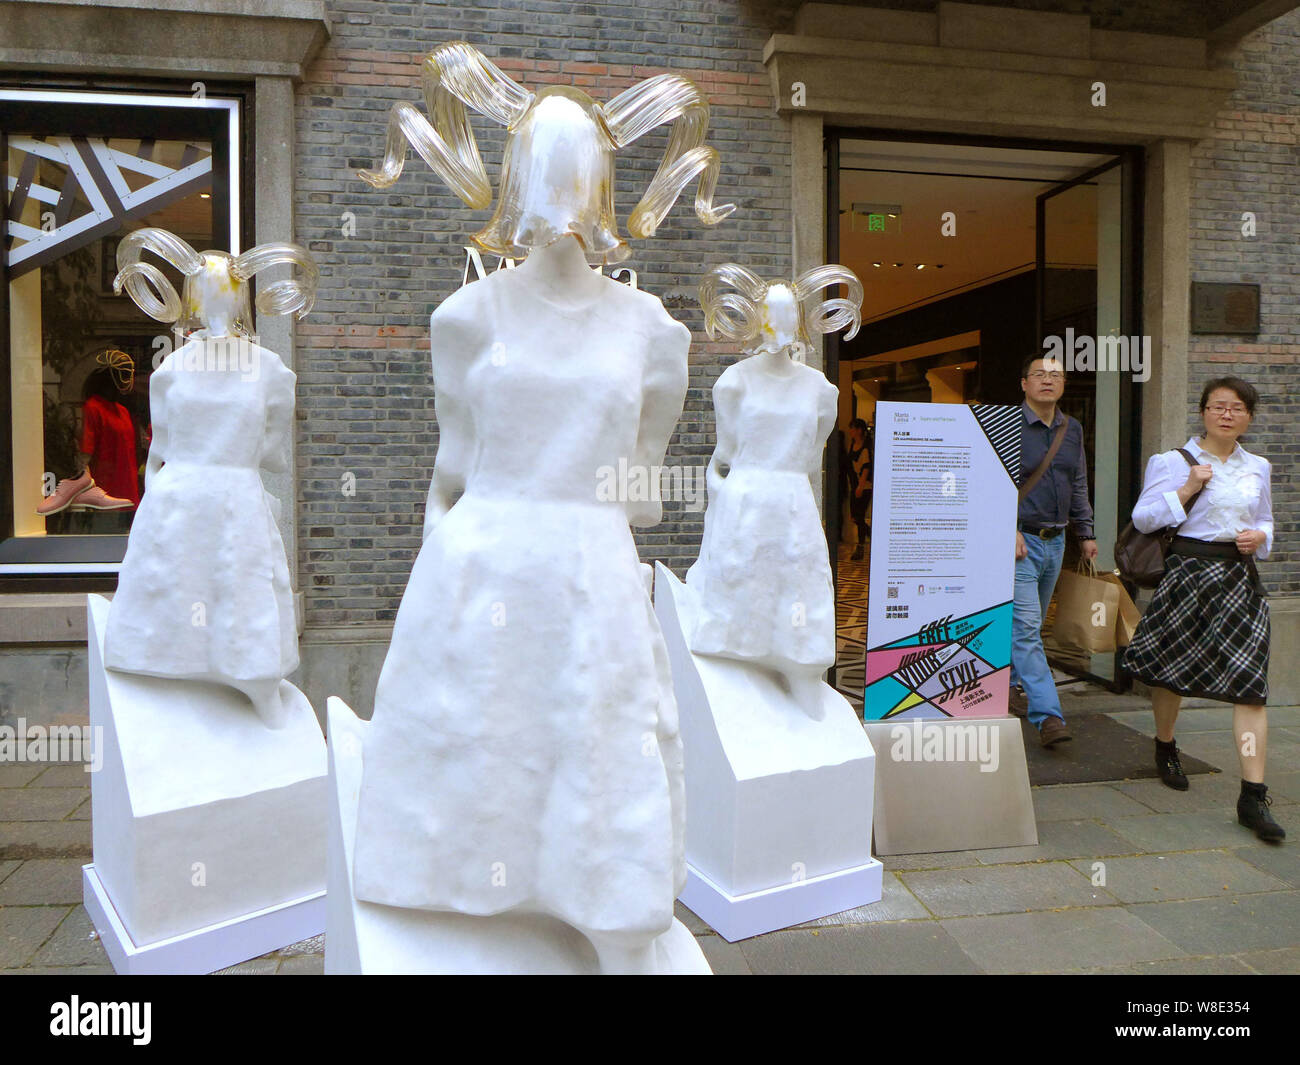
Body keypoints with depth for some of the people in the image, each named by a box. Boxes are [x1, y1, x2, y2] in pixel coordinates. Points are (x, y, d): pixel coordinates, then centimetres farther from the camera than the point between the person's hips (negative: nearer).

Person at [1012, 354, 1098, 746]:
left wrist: (1085, 533, 19)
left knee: (1031, 624, 16)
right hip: (1019, 539, -7)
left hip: (1055, 541, 7)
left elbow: (1078, 486, 21)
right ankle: (1048, 716, -13)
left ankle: (1006, 684, 34)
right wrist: (1009, 530, -20)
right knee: (1025, 626, -11)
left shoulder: (1073, 430, 13)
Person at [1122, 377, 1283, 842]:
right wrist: (1187, 489, -15)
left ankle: (1253, 796, -7)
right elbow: (1142, 518, -4)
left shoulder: (1258, 468, 13)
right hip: (1189, 572, -3)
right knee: (1170, 669, 10)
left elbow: (1265, 520, 25)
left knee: (1250, 681, -8)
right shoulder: (1174, 462, 0)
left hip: (1240, 576, 3)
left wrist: (1259, 536, 2)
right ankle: (1165, 747, 39)